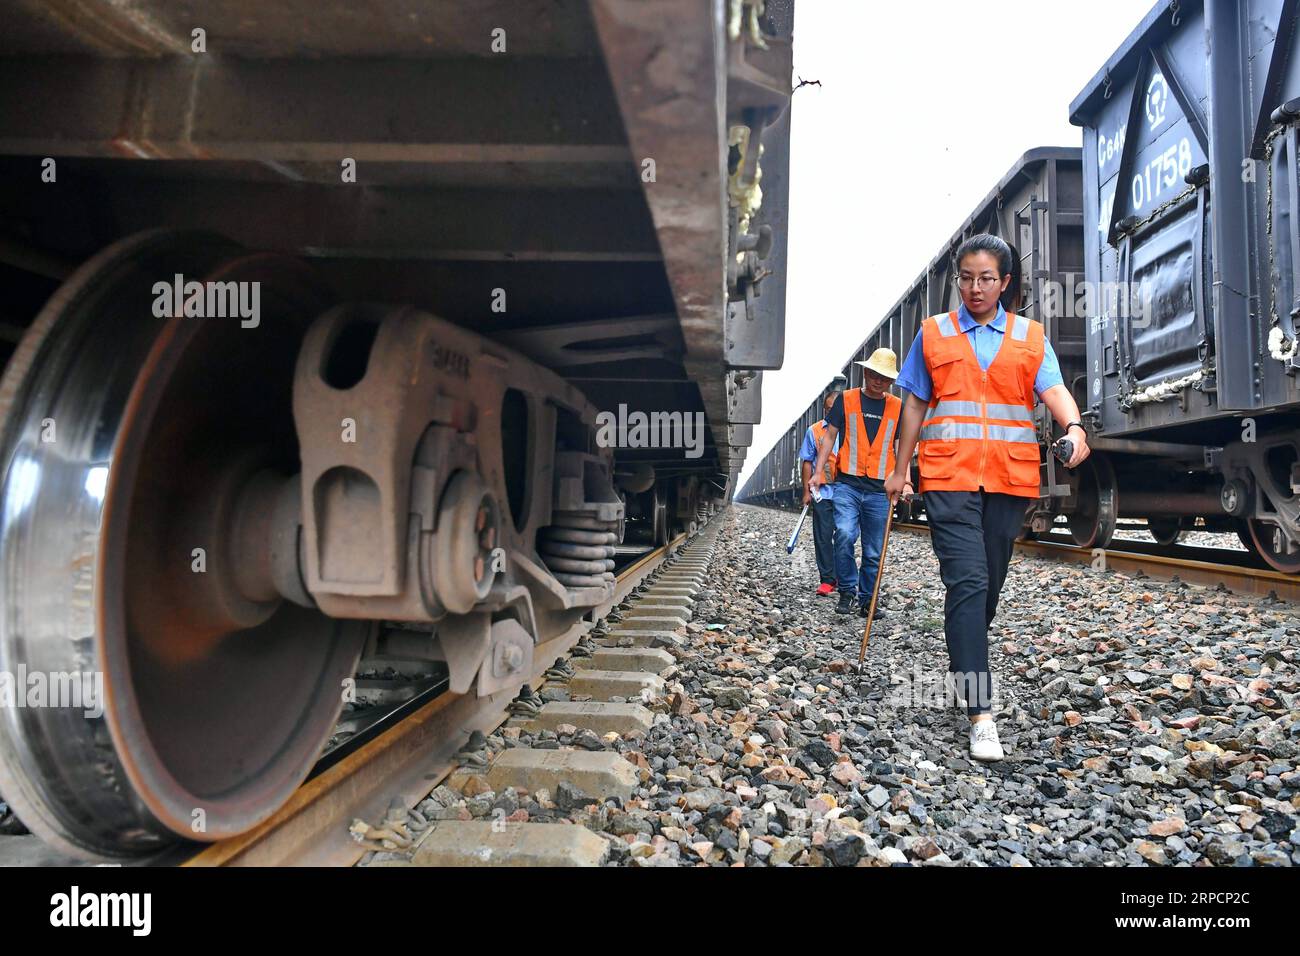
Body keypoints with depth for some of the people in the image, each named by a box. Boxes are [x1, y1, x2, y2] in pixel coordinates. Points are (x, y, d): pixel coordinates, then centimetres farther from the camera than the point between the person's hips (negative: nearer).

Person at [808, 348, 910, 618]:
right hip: (847, 484, -2)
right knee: (844, 533, -22)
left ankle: (867, 599, 21)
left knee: (874, 552, 6)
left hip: (879, 489, 2)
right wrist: (817, 472, -1)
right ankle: (847, 590, -3)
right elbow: (829, 437, 7)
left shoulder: (897, 407, 9)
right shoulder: (846, 399, 4)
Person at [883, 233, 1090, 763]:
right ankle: (980, 713, -13)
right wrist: (900, 469, 12)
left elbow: (1054, 390, -2)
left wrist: (1074, 427, -24)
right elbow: (915, 405, 13)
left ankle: (961, 667, 35)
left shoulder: (1030, 337, 12)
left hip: (1010, 477, 3)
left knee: (990, 582, 10)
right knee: (967, 581, -13)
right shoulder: (933, 332, 11)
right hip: (949, 475, -2)